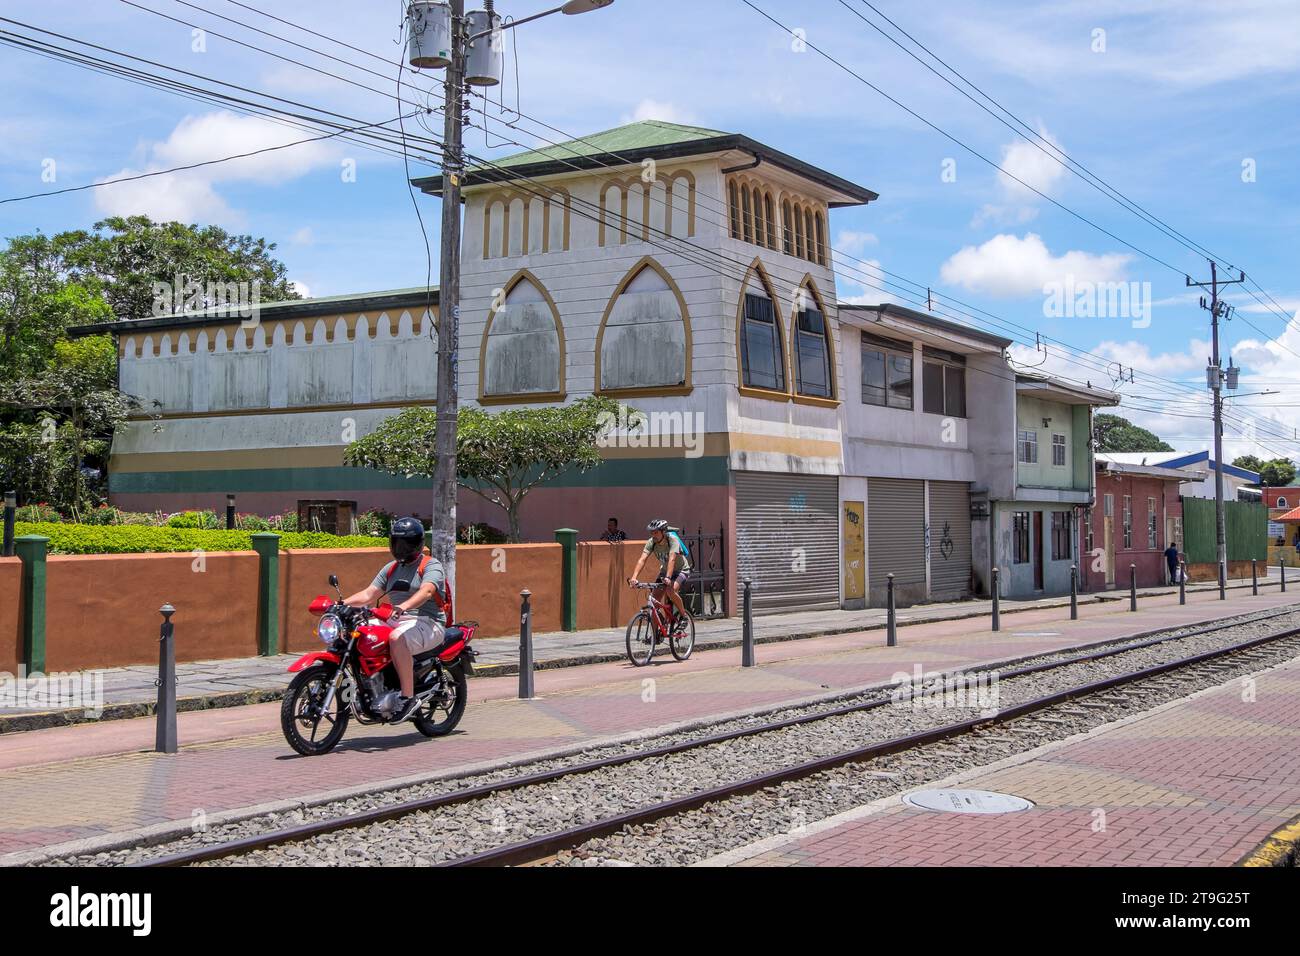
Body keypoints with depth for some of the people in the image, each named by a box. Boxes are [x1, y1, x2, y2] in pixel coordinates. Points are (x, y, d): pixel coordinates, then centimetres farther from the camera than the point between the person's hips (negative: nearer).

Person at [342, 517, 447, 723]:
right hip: (396, 622, 8)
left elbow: (426, 591, -23)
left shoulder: (431, 566, -2)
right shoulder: (391, 568, 21)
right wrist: (341, 604, -2)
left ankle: (409, 697, -30)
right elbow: (369, 594, 14)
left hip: (428, 623, -8)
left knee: (397, 639, -37)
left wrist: (404, 606, -41)